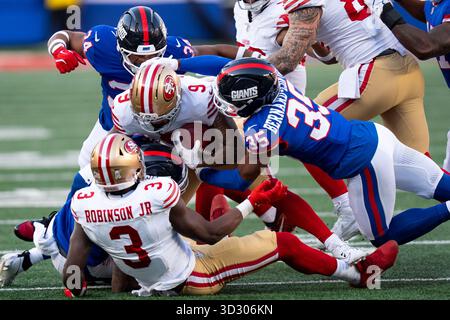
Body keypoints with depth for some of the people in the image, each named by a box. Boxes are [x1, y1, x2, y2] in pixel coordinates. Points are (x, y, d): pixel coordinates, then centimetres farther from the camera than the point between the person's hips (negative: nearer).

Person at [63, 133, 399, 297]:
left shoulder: (84, 205, -18)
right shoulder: (158, 195, -30)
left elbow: (72, 275, -14)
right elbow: (211, 234, -16)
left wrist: (77, 287, 10)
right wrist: (254, 201, -5)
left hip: (148, 282, 5)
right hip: (194, 278, -5)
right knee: (283, 242, 5)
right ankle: (360, 273, 22)